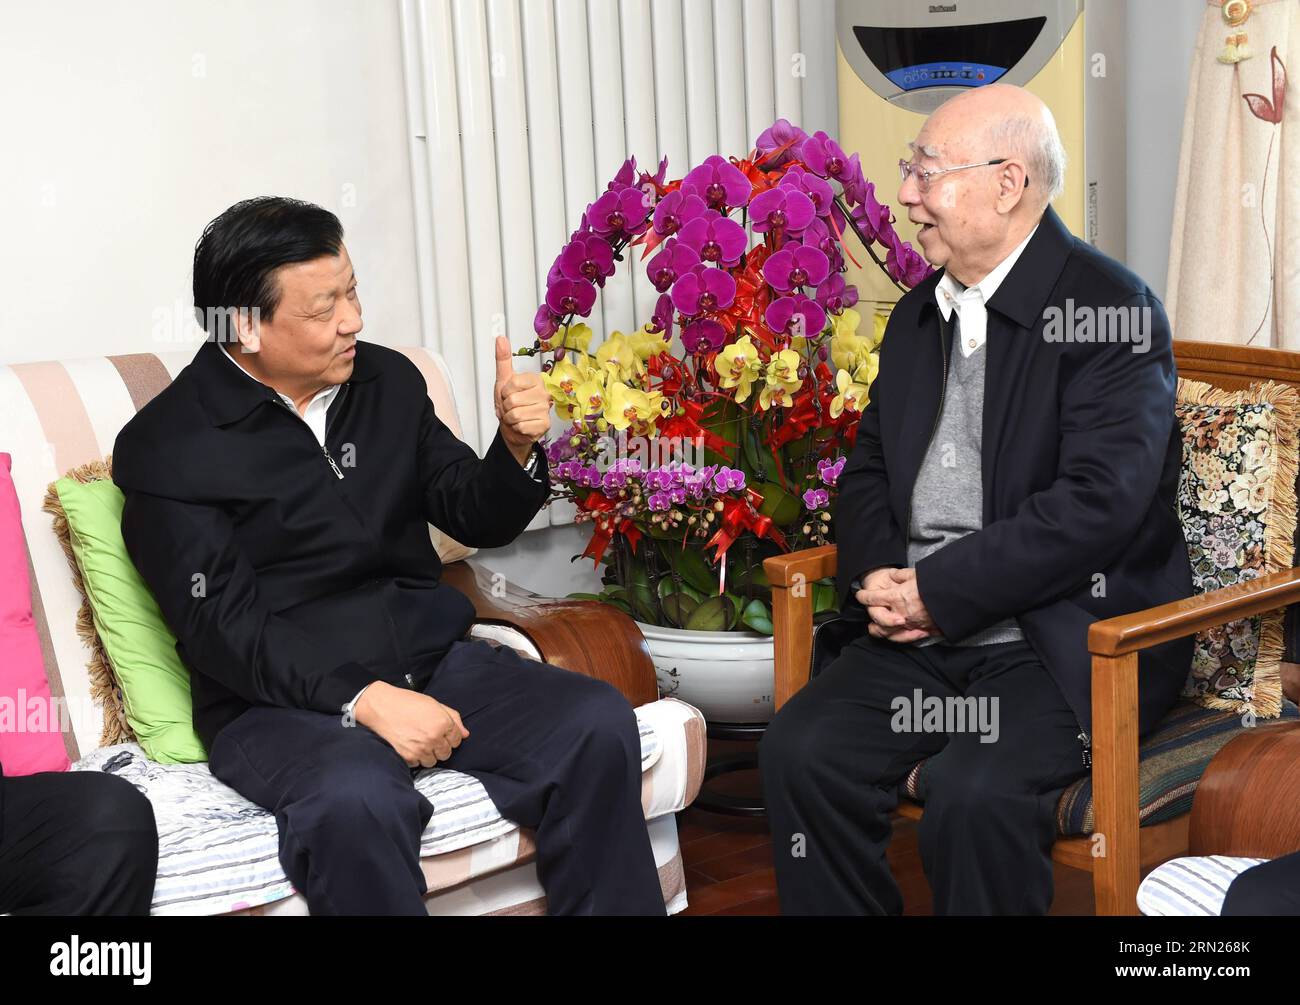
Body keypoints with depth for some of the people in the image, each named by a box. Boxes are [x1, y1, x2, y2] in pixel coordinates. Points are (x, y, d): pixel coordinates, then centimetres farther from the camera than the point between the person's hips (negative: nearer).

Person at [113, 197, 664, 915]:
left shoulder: (389, 382, 10)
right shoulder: (167, 447, -6)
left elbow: (478, 521, 15)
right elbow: (222, 625, -13)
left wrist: (517, 445, -7)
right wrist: (363, 698, -25)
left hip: (431, 659, 5)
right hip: (280, 701, -5)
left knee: (598, 724, -19)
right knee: (358, 801, -37)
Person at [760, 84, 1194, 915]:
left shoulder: (1113, 310, -10)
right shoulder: (920, 315, 14)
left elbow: (1100, 503, -21)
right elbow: (869, 469, 19)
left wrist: (939, 590, -19)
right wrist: (878, 577, -2)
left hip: (1070, 640, -6)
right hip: (924, 633, 6)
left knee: (977, 792, -30)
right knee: (800, 751, -16)